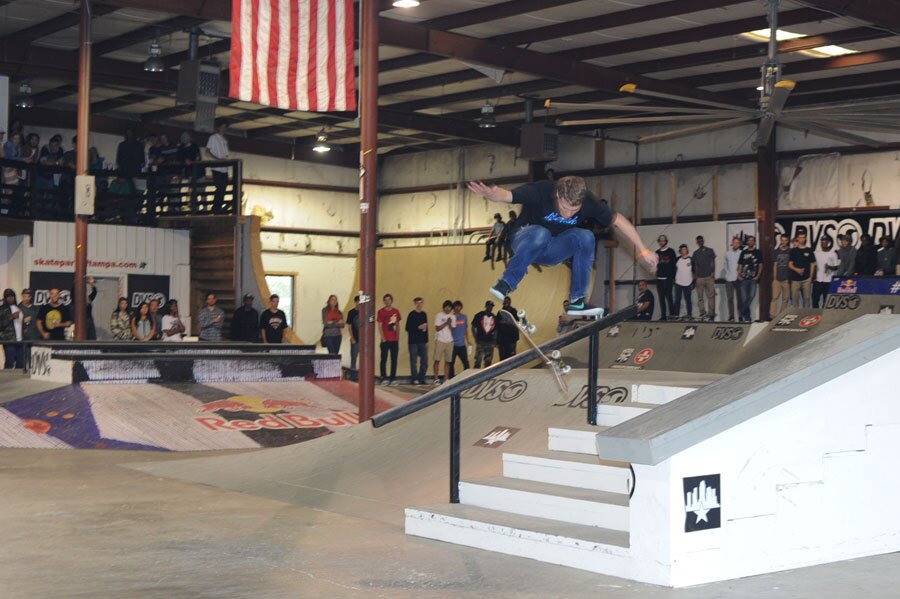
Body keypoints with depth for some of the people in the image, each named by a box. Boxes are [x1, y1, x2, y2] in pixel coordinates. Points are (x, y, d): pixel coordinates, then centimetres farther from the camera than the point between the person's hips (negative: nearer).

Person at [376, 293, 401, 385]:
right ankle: (384, 378, 5)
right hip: (385, 339, -3)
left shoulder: (396, 311, 10)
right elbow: (380, 326, -3)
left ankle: (393, 378, 10)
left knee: (394, 359, 5)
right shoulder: (381, 312, -1)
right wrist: (383, 337, -11)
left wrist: (398, 337, 7)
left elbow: (398, 325, 14)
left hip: (394, 340, 3)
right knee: (384, 359, 0)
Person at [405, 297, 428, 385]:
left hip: (422, 342, 5)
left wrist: (426, 341, 12)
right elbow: (408, 328, -9)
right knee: (414, 361, -1)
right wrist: (418, 327, -16)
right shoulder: (411, 314, -4)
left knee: (424, 361, 3)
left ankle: (421, 379, 13)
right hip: (413, 342, -5)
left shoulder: (424, 314, 13)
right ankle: (414, 379, 4)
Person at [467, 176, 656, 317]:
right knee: (540, 234, -39)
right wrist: (491, 193, -61)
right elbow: (506, 195, -37)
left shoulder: (588, 202, -18)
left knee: (586, 237, -26)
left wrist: (642, 251, -12)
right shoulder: (541, 191, -28)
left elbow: (618, 221, -9)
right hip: (525, 242, -4)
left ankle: (576, 301, -18)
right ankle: (505, 284, -30)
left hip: (551, 251, 4)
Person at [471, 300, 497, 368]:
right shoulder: (479, 315, -1)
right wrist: (476, 338, -7)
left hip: (490, 342, 4)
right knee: (478, 360, -8)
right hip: (480, 341, -4)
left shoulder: (494, 317, 11)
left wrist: (495, 340, 8)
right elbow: (473, 327, 1)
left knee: (488, 361, 7)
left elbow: (495, 329, 17)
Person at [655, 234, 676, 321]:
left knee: (669, 296, -9)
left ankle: (672, 314, -4)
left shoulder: (671, 251, 1)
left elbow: (674, 264, -2)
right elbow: (655, 264, 14)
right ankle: (663, 315, 6)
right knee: (661, 297, 4)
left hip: (668, 278, -4)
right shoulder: (657, 252, 14)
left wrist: (673, 276, -7)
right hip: (659, 278, 4)